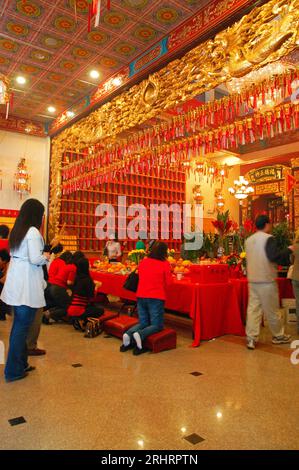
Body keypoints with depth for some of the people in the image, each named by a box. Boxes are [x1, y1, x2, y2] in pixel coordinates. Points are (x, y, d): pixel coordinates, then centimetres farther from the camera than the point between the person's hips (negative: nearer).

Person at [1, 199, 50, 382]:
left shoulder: (17, 231, 11)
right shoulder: (33, 232, -14)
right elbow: (35, 259, -20)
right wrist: (46, 257, 0)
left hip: (16, 283, 9)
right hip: (27, 286, -9)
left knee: (19, 324, 17)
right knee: (22, 327, 2)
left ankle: (21, 363, 31)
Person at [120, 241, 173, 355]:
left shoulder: (142, 262, 7)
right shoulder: (164, 264, -6)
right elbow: (169, 282, -2)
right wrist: (169, 272, 16)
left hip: (141, 297, 5)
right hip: (156, 298, -5)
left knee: (143, 323, 18)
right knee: (157, 325, 7)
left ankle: (128, 334, -9)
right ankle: (140, 334, -21)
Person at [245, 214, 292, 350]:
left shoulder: (249, 240, 10)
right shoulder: (268, 238, -11)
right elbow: (274, 256, -21)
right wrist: (288, 250, -7)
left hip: (252, 280, 6)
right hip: (266, 280, -6)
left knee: (253, 308, 6)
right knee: (271, 310, 8)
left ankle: (251, 338, 5)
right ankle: (278, 336, 25)